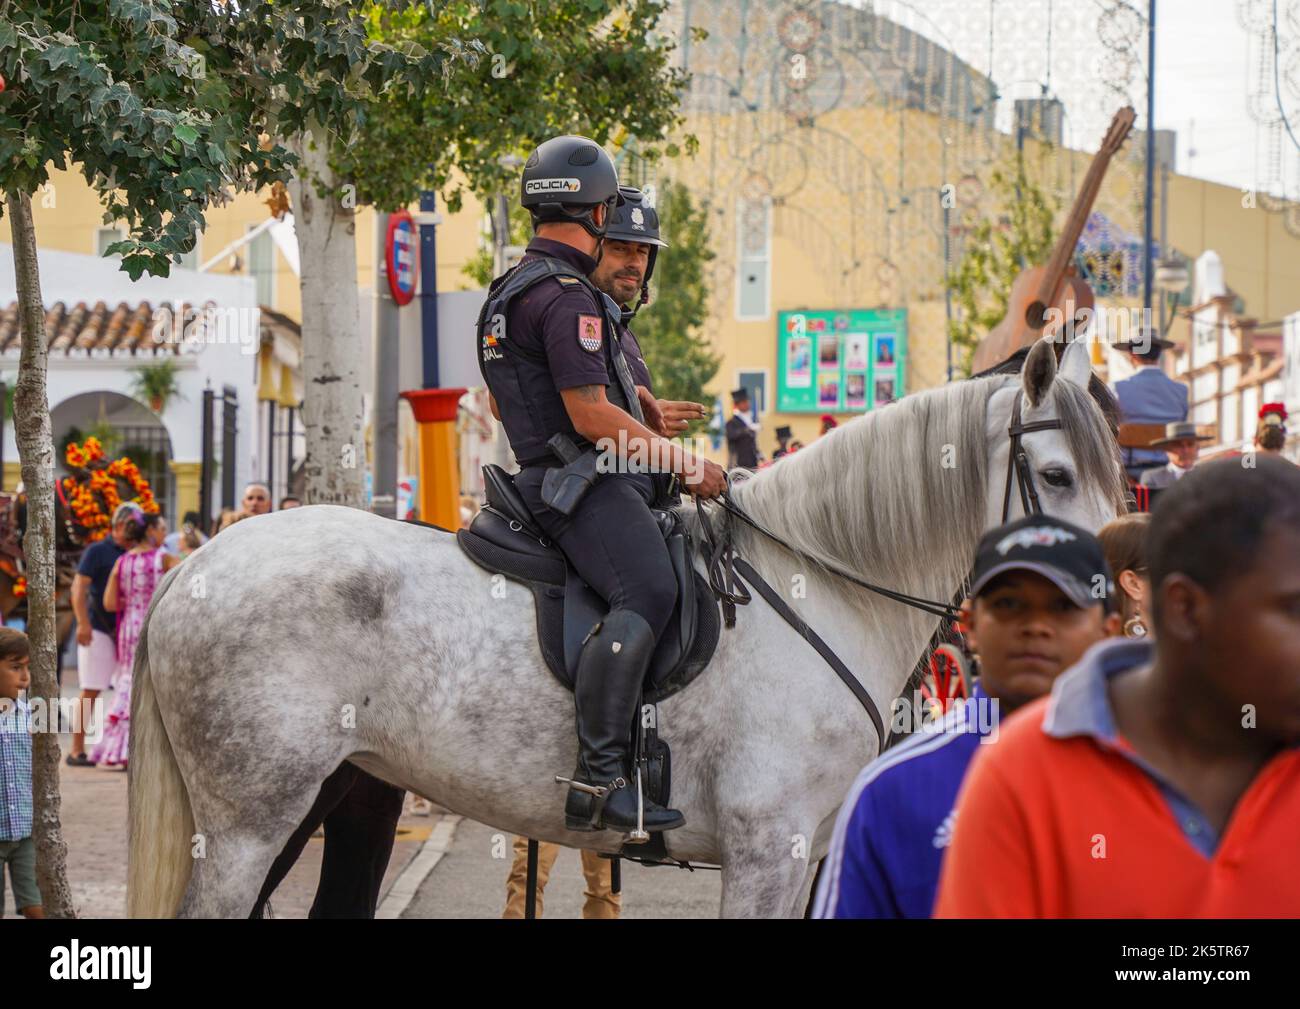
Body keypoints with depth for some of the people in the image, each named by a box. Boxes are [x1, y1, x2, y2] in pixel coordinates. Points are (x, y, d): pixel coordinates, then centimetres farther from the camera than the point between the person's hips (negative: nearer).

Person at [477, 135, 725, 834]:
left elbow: (500, 403, 32)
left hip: (548, 471, 11)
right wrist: (684, 462, -13)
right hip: (584, 480, -11)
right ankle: (598, 777, -38)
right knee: (647, 592, -29)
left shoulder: (513, 287, 21)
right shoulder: (566, 295, -13)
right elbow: (592, 414, -20)